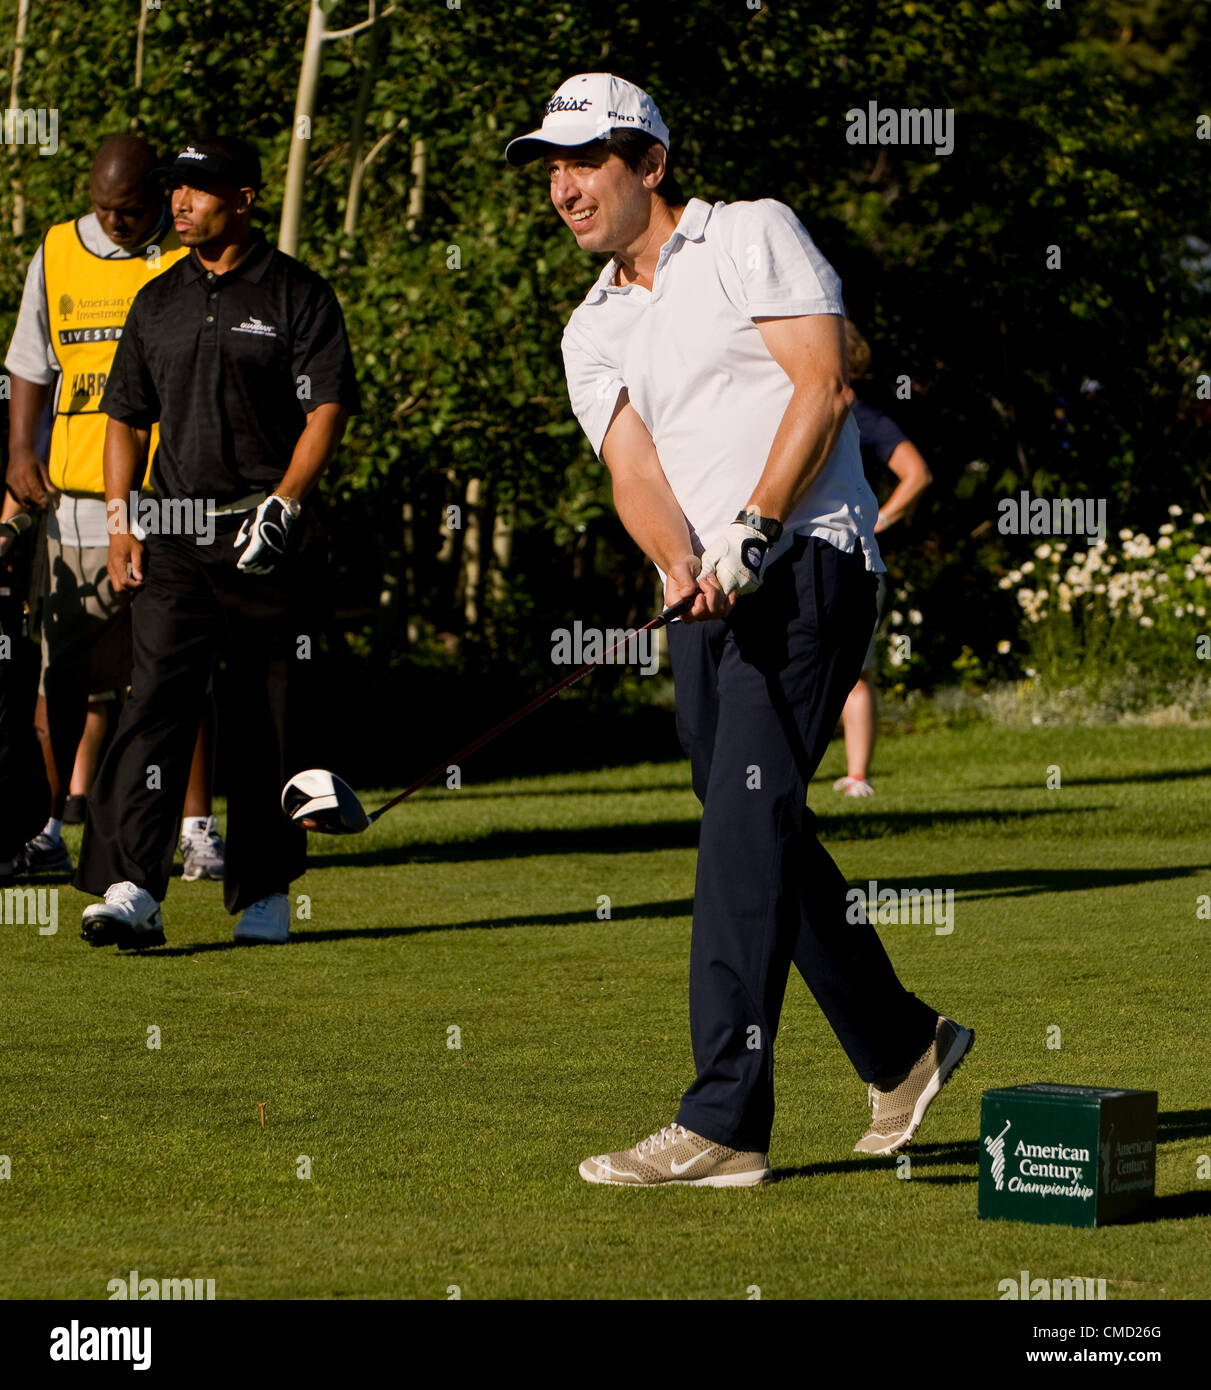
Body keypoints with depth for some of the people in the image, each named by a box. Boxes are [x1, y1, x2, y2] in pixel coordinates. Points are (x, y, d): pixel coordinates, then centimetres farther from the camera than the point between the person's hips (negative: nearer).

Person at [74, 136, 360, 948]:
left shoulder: (297, 296, 1)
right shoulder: (158, 303, 15)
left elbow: (328, 408, -6)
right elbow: (128, 419, 18)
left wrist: (283, 502, -17)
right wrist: (121, 523, 8)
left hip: (272, 544, -3)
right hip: (175, 540, 3)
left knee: (270, 722, 2)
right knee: (154, 704, -10)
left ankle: (265, 893, 12)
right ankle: (131, 890, -18)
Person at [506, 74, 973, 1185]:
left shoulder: (754, 236, 1)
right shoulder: (594, 330, 18)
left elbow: (824, 386, -9)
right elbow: (633, 466, 3)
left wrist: (752, 529, -18)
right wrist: (682, 565, -18)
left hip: (809, 561, -7)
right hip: (707, 595, 7)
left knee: (746, 829, -16)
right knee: (764, 838, 9)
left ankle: (723, 1124, -22)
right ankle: (902, 1048, 28)